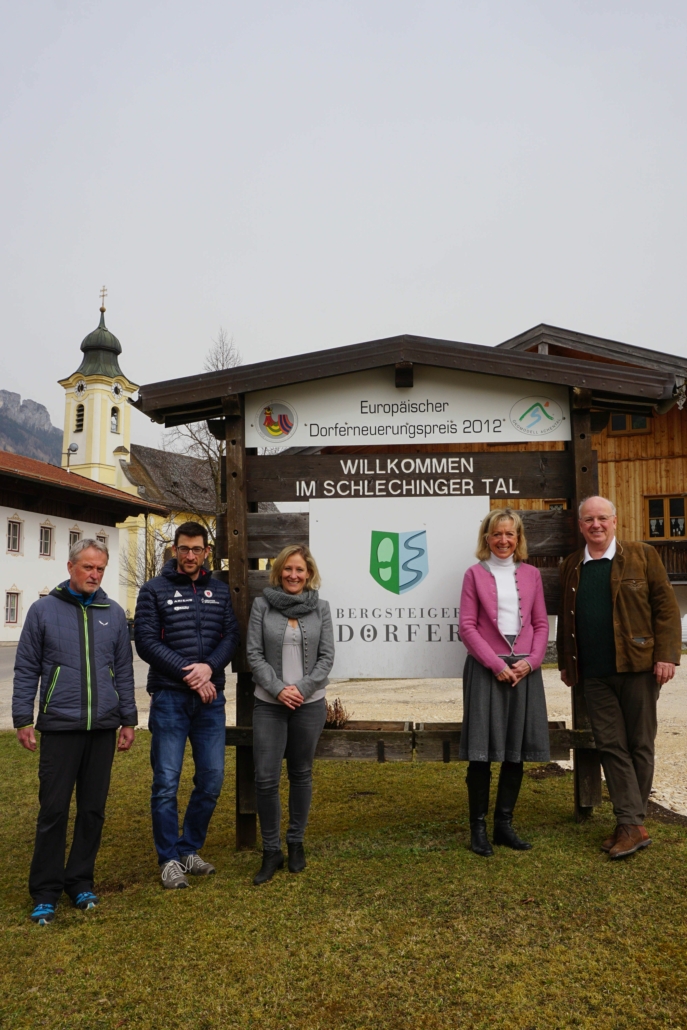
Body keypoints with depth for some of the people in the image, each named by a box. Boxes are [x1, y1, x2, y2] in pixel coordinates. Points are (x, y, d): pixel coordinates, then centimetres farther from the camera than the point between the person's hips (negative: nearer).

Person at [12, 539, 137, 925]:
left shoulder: (114, 613, 7)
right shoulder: (44, 610, 0)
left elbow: (124, 671, 11)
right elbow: (27, 670, 2)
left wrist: (129, 720, 9)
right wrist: (23, 719, -2)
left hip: (103, 728, 3)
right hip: (59, 726, -2)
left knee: (93, 809, 10)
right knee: (54, 810, 2)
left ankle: (80, 881, 24)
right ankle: (46, 892, 15)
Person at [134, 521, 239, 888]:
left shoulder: (220, 590, 11)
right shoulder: (155, 590, 0)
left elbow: (231, 635, 4)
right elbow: (146, 641, -7)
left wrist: (209, 667, -14)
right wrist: (188, 673, -14)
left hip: (211, 697, 4)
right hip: (170, 697, -3)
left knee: (211, 779, 7)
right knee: (166, 782, 0)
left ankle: (189, 850, 25)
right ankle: (169, 859, 15)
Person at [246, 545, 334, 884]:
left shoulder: (320, 607, 3)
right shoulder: (262, 605, -1)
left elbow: (326, 656, 1)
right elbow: (254, 653, -3)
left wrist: (301, 688, -11)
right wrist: (278, 689, -12)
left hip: (310, 703, 1)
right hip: (269, 704, -1)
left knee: (301, 774, 12)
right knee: (266, 778, -3)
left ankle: (296, 843, 29)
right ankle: (271, 850, 14)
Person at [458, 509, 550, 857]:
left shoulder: (531, 574, 11)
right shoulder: (475, 574, 2)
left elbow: (541, 623, 10)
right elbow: (467, 626, -4)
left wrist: (531, 660, -6)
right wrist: (496, 664, -11)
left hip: (524, 669, 3)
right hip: (486, 669, -3)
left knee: (516, 751, 8)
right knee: (481, 752, -2)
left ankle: (504, 824, 20)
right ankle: (478, 827, 9)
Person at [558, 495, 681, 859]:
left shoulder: (642, 555, 1)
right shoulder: (571, 566, 12)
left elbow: (665, 606, -3)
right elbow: (566, 618, 16)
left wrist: (666, 655, -11)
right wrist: (565, 663, 13)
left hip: (637, 666, -3)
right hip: (594, 674, 3)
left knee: (639, 744, 6)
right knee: (611, 746, 2)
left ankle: (631, 821, 18)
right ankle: (632, 825, 7)